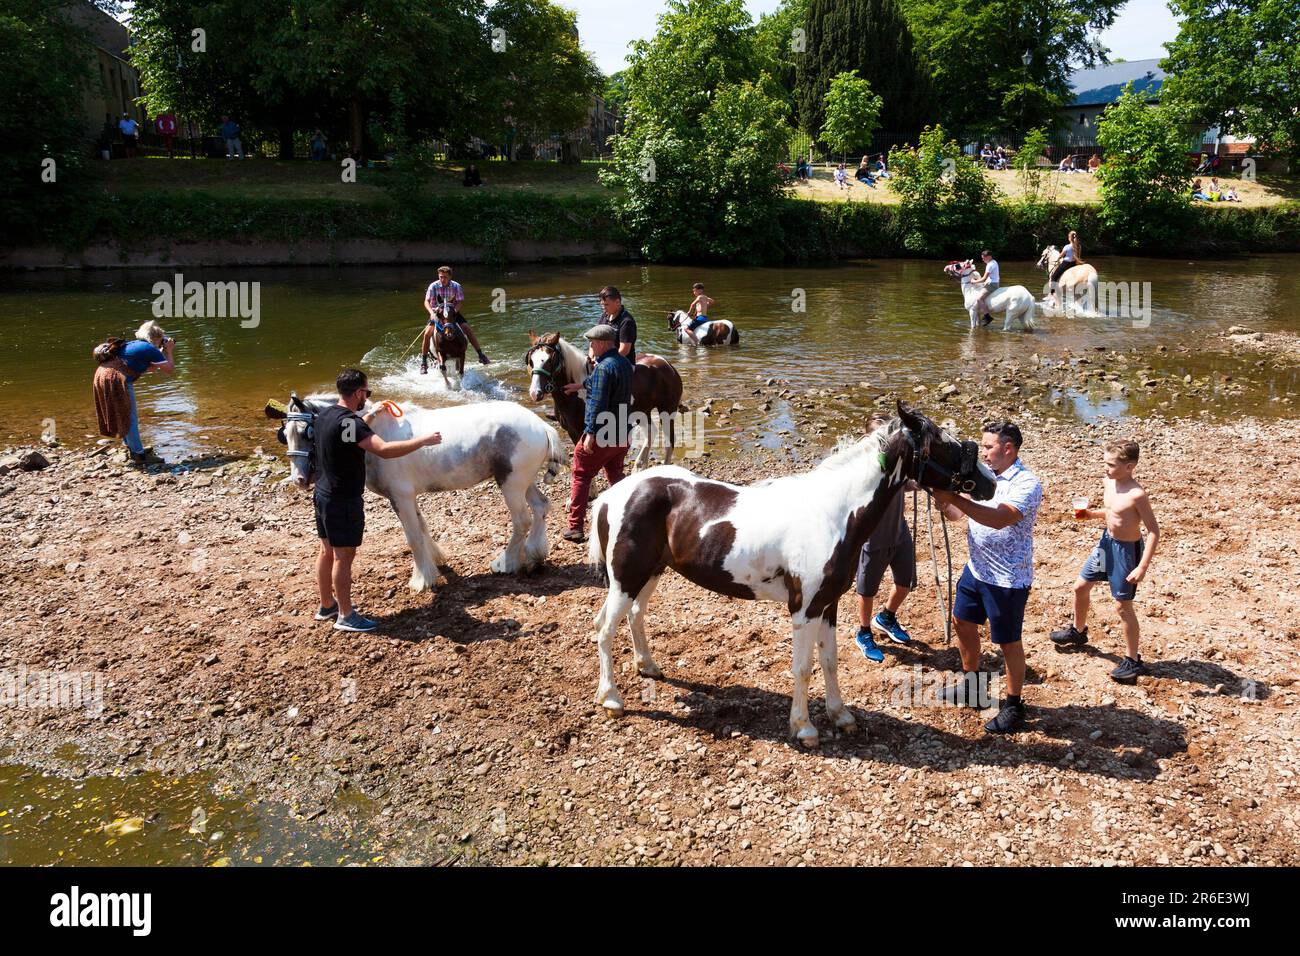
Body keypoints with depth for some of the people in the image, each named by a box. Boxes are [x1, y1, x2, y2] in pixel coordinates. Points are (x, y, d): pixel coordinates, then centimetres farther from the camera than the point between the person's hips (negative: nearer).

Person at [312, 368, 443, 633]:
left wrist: (370, 416, 27)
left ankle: (327, 605, 32)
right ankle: (346, 616, 9)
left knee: (327, 551, 19)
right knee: (344, 556, 0)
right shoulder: (348, 422, -25)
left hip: (324, 494, 10)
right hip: (344, 501, -10)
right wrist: (422, 440, -27)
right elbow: (384, 450, -35)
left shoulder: (324, 416, 5)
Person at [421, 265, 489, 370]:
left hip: (453, 312, 1)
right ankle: (423, 362, -10)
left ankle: (480, 354, 2)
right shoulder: (433, 286, -12)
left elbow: (459, 302, -9)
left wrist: (454, 311, -29)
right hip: (437, 313, -1)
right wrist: (432, 313, -32)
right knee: (427, 333, -20)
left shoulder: (456, 286, -9)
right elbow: (427, 302, -14)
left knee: (468, 330, -12)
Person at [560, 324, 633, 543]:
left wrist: (590, 432, -26)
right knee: (615, 475, 22)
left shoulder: (603, 367, -20)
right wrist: (582, 384, 38)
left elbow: (598, 403, -26)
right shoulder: (624, 362, 9)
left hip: (602, 435, -8)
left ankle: (575, 528, 4)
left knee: (581, 476, 4)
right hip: (623, 434, 8)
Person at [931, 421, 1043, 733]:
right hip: (976, 568, 8)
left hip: (1008, 578, -8)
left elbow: (1000, 518, -36)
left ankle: (1013, 707, 20)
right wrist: (944, 500, -15)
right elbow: (958, 513, 8)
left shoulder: (1026, 483, -21)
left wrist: (955, 498, -41)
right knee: (962, 622, 21)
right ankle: (971, 684, 42)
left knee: (1008, 641, 4)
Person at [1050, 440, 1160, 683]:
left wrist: (1143, 566, -26)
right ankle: (1078, 631, 44)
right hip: (1107, 542, 8)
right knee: (1080, 586, 19)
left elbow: (1154, 531, -23)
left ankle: (1133, 660, 17)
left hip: (1127, 550, -8)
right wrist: (1092, 514, -4)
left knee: (1123, 606, 2)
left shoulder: (1137, 494, -27)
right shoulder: (1110, 482, -3)